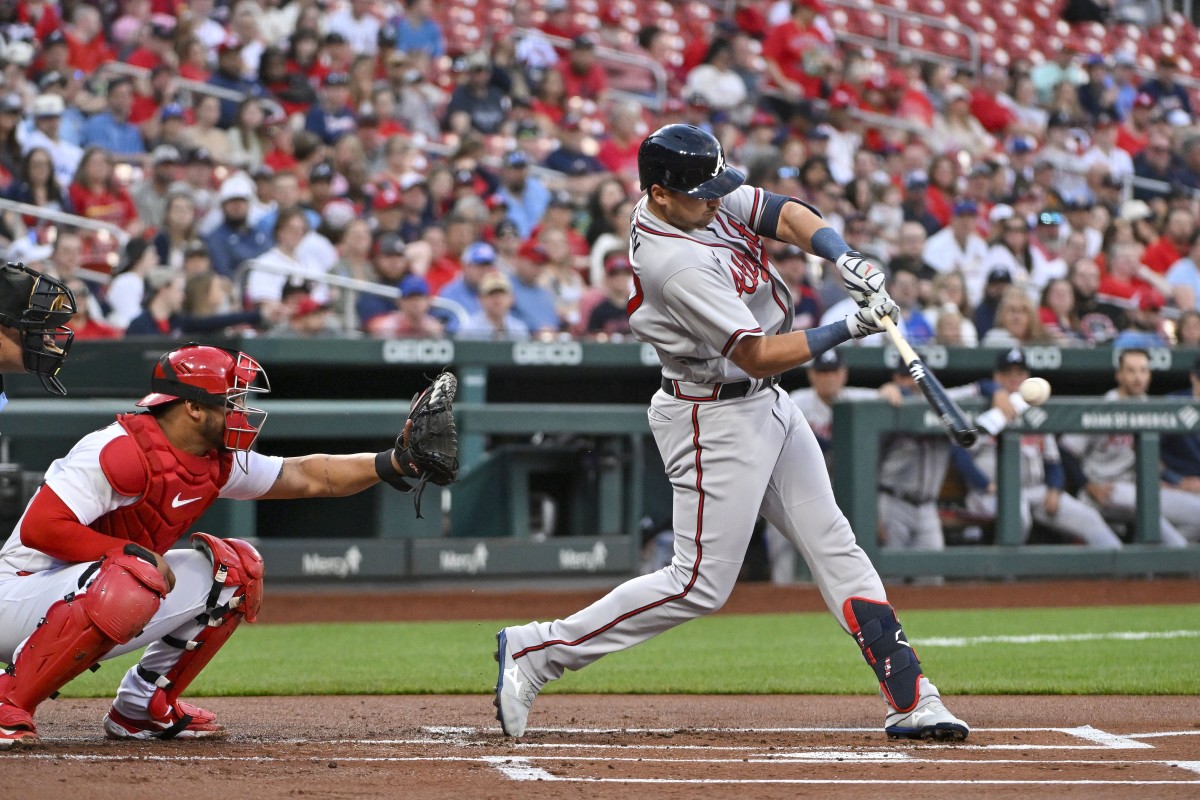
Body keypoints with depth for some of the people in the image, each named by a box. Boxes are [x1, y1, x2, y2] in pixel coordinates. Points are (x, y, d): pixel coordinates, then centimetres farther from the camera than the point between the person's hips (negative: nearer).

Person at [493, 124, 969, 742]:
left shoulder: (703, 198, -3)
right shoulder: (680, 265, -28)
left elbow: (786, 215, 4)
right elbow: (758, 355, -25)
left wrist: (846, 259, -14)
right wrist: (850, 329, -24)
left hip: (767, 407, 10)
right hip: (714, 422, -10)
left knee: (834, 547, 7)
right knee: (701, 584, -6)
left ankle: (909, 698, 9)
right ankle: (537, 650, 1)